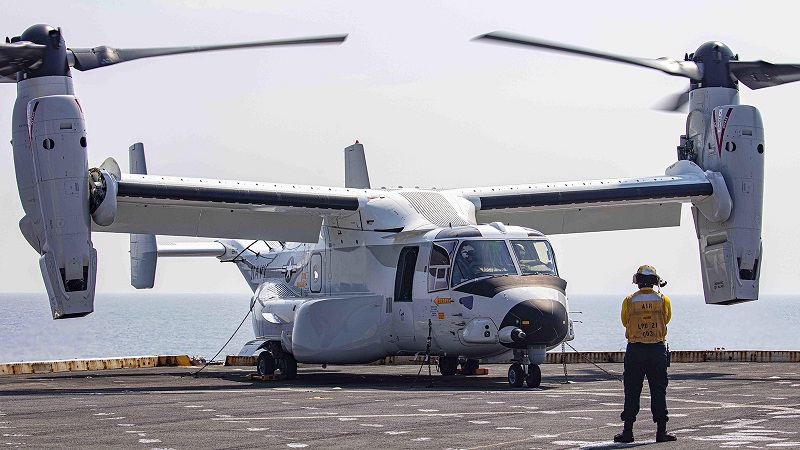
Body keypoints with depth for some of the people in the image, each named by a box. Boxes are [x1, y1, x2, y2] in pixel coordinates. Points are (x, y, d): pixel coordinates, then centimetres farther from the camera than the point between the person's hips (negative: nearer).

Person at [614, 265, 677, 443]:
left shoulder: (629, 301, -3)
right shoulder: (663, 300, -1)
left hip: (635, 350, 0)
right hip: (658, 350, 1)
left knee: (632, 391, 5)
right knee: (658, 391, 5)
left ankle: (628, 430, 4)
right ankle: (661, 430, 4)